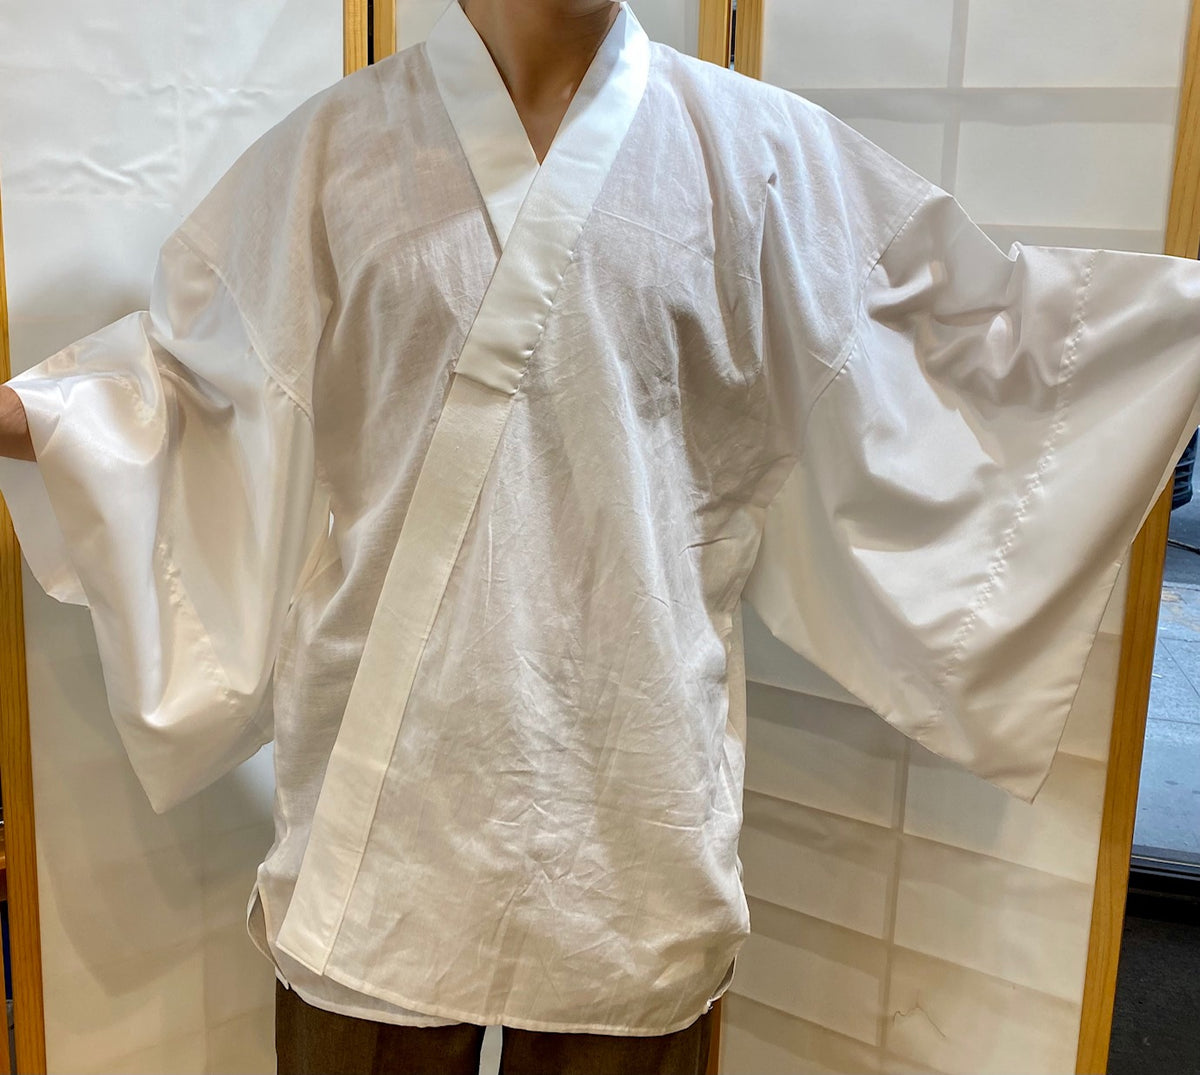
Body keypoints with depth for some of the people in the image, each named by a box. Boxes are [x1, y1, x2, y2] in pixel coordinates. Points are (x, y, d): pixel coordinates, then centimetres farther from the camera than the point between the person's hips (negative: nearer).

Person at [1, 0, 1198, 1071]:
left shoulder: (765, 152, 4)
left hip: (633, 782, 1)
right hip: (388, 780, 0)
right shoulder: (334, 150, 3)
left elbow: (982, 328, 9)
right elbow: (190, 375, 7)